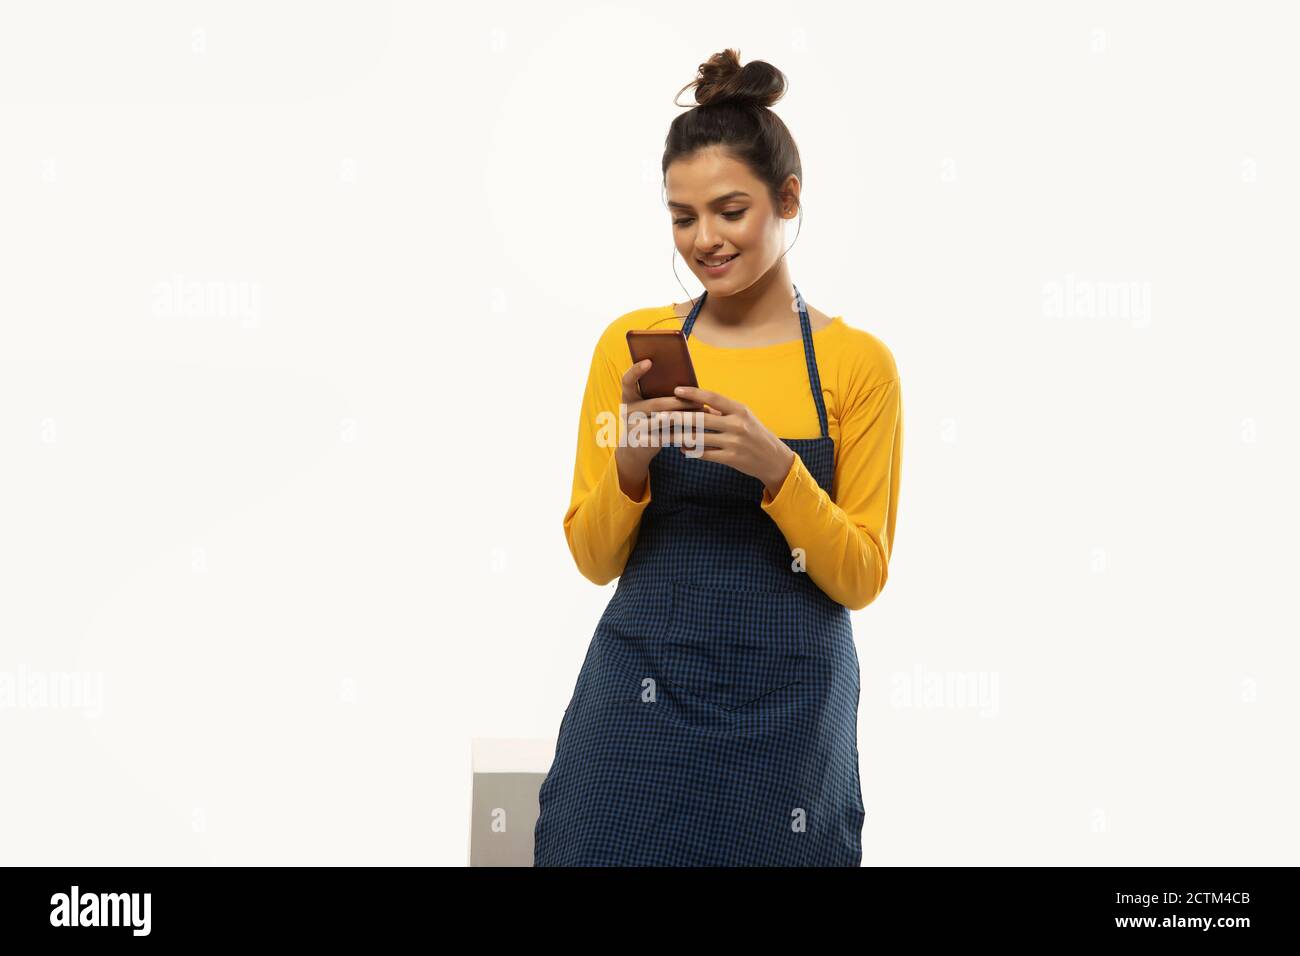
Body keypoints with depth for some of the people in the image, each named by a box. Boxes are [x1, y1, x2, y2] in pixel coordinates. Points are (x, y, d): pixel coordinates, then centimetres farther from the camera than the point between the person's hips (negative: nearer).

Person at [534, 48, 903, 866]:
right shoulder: (630, 344, 2)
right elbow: (594, 557, 4)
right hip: (639, 699, 1)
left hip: (784, 715, -1)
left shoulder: (857, 364, -3)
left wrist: (774, 466, -19)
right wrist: (630, 459, -14)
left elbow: (861, 577, -4)